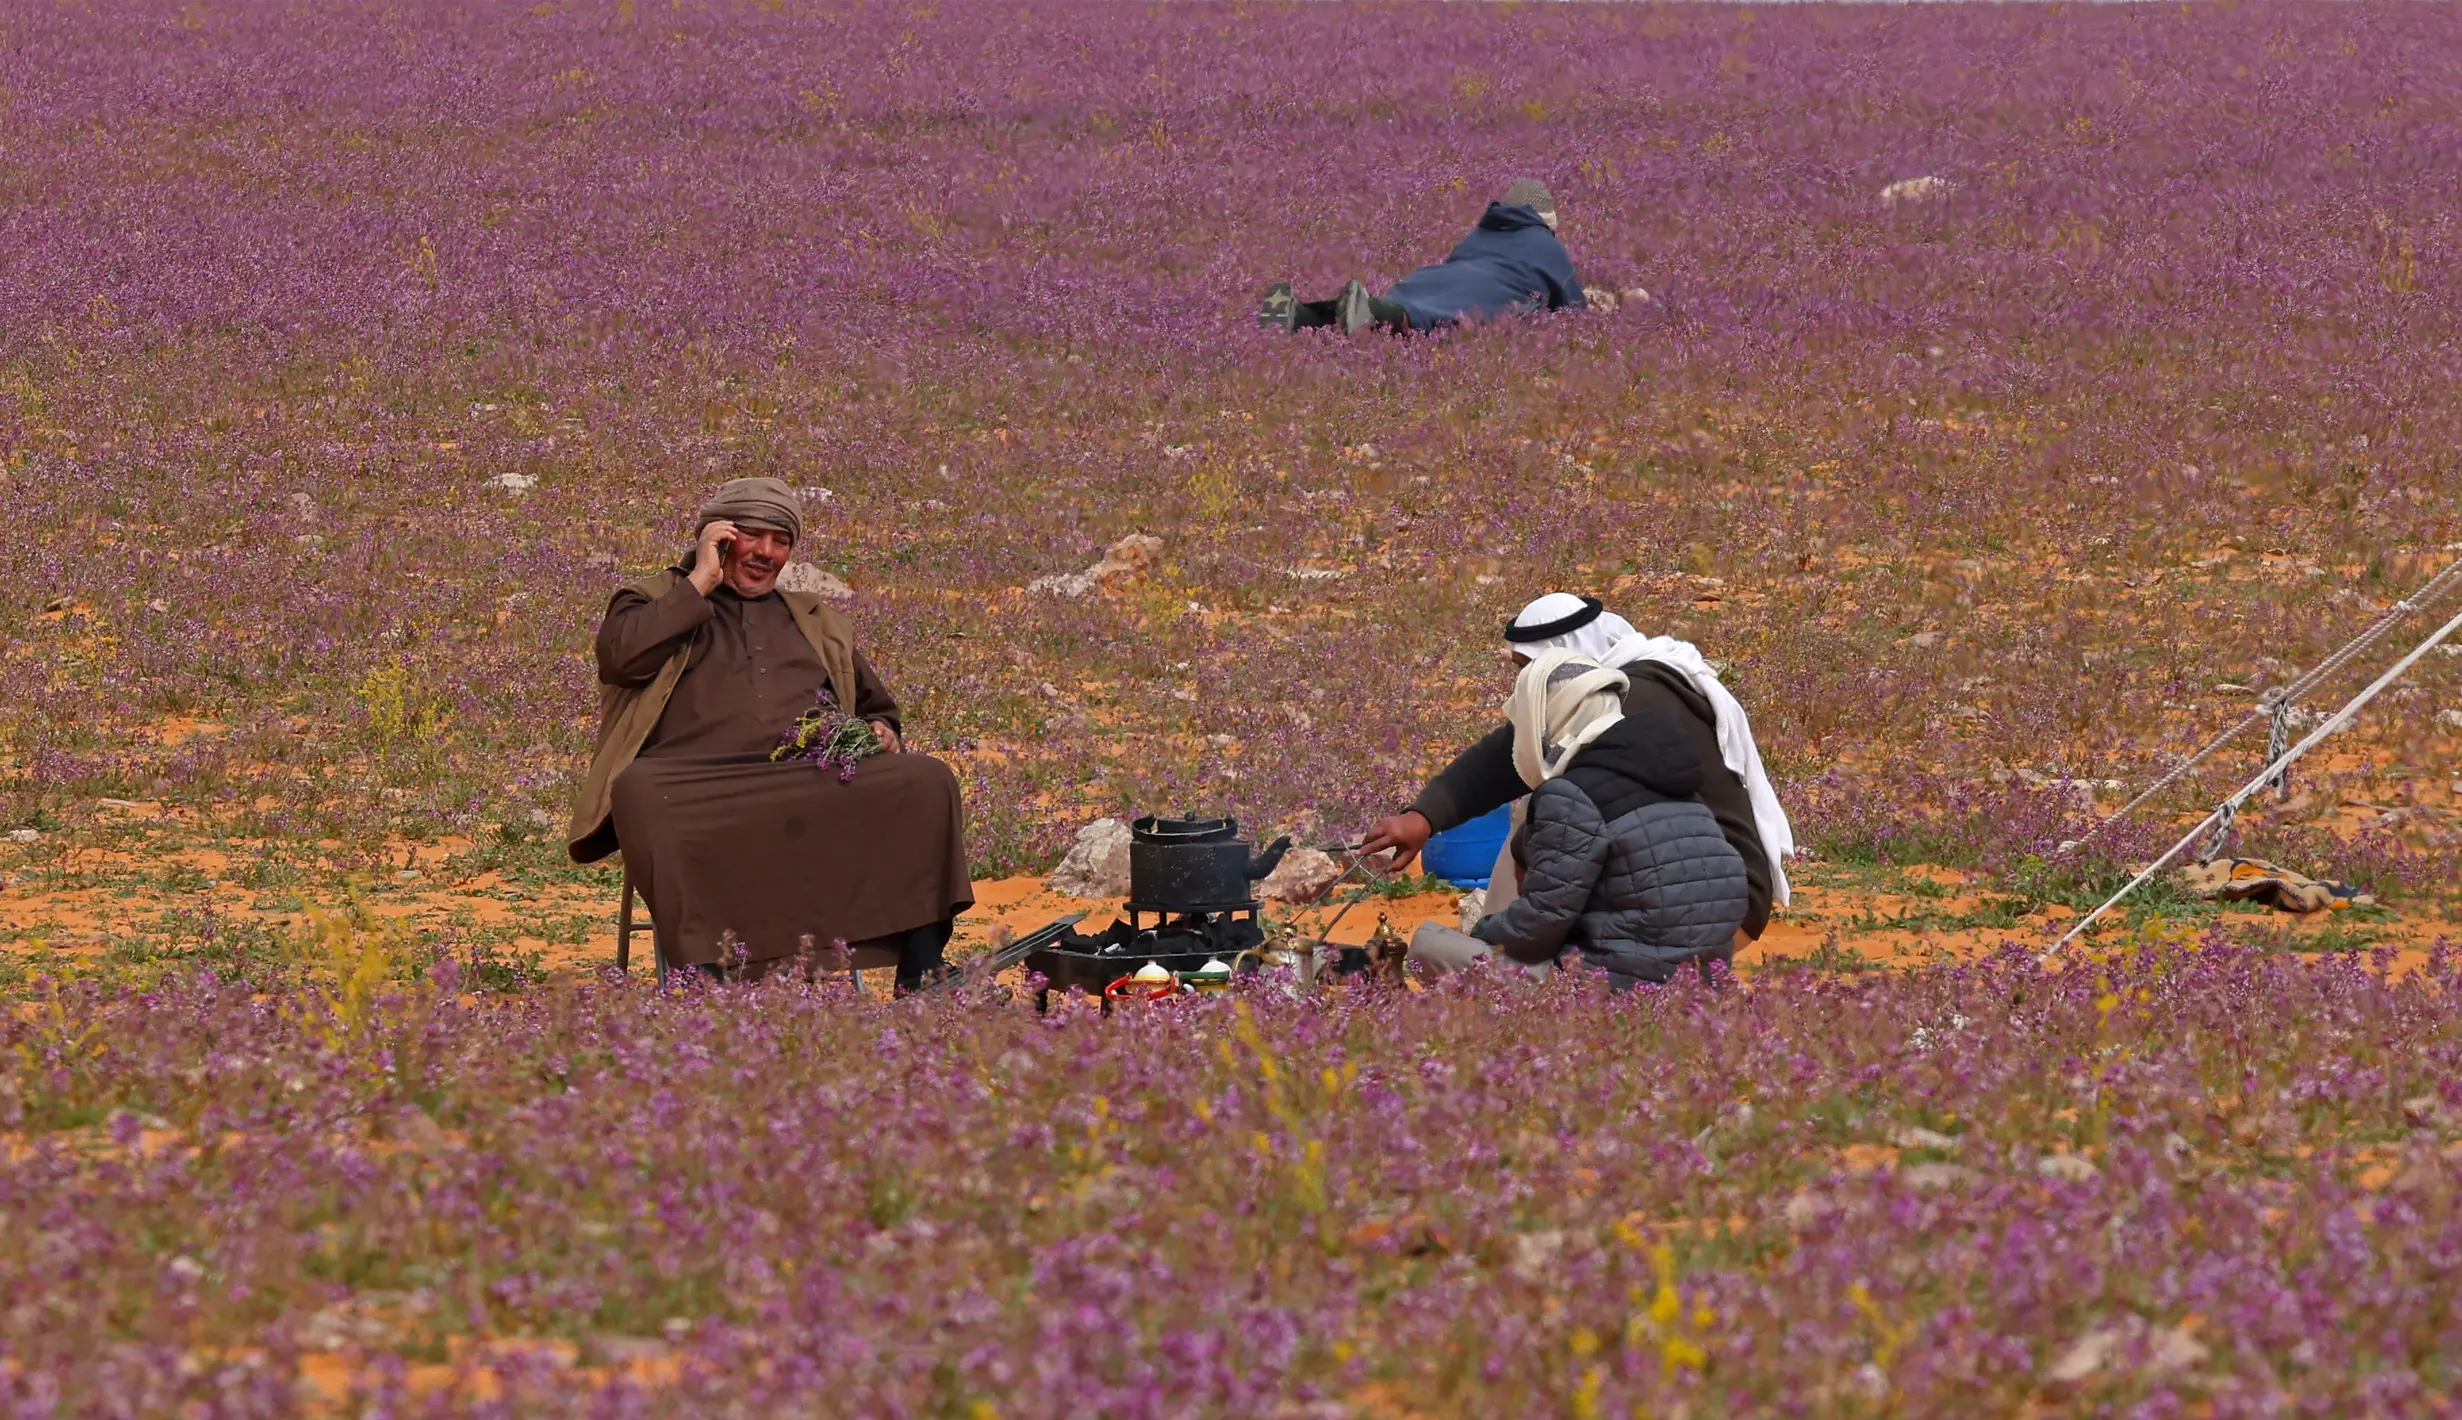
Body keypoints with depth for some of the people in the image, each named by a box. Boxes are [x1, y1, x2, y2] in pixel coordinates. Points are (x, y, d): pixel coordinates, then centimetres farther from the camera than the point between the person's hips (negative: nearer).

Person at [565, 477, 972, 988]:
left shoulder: (819, 625, 33)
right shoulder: (658, 603, 22)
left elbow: (879, 710, 37)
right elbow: (621, 655, -1)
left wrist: (882, 733, 11)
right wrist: (699, 583, 5)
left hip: (815, 782, 4)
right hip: (698, 784, -3)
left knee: (925, 781, -23)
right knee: (642, 794, -40)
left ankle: (920, 991, -29)